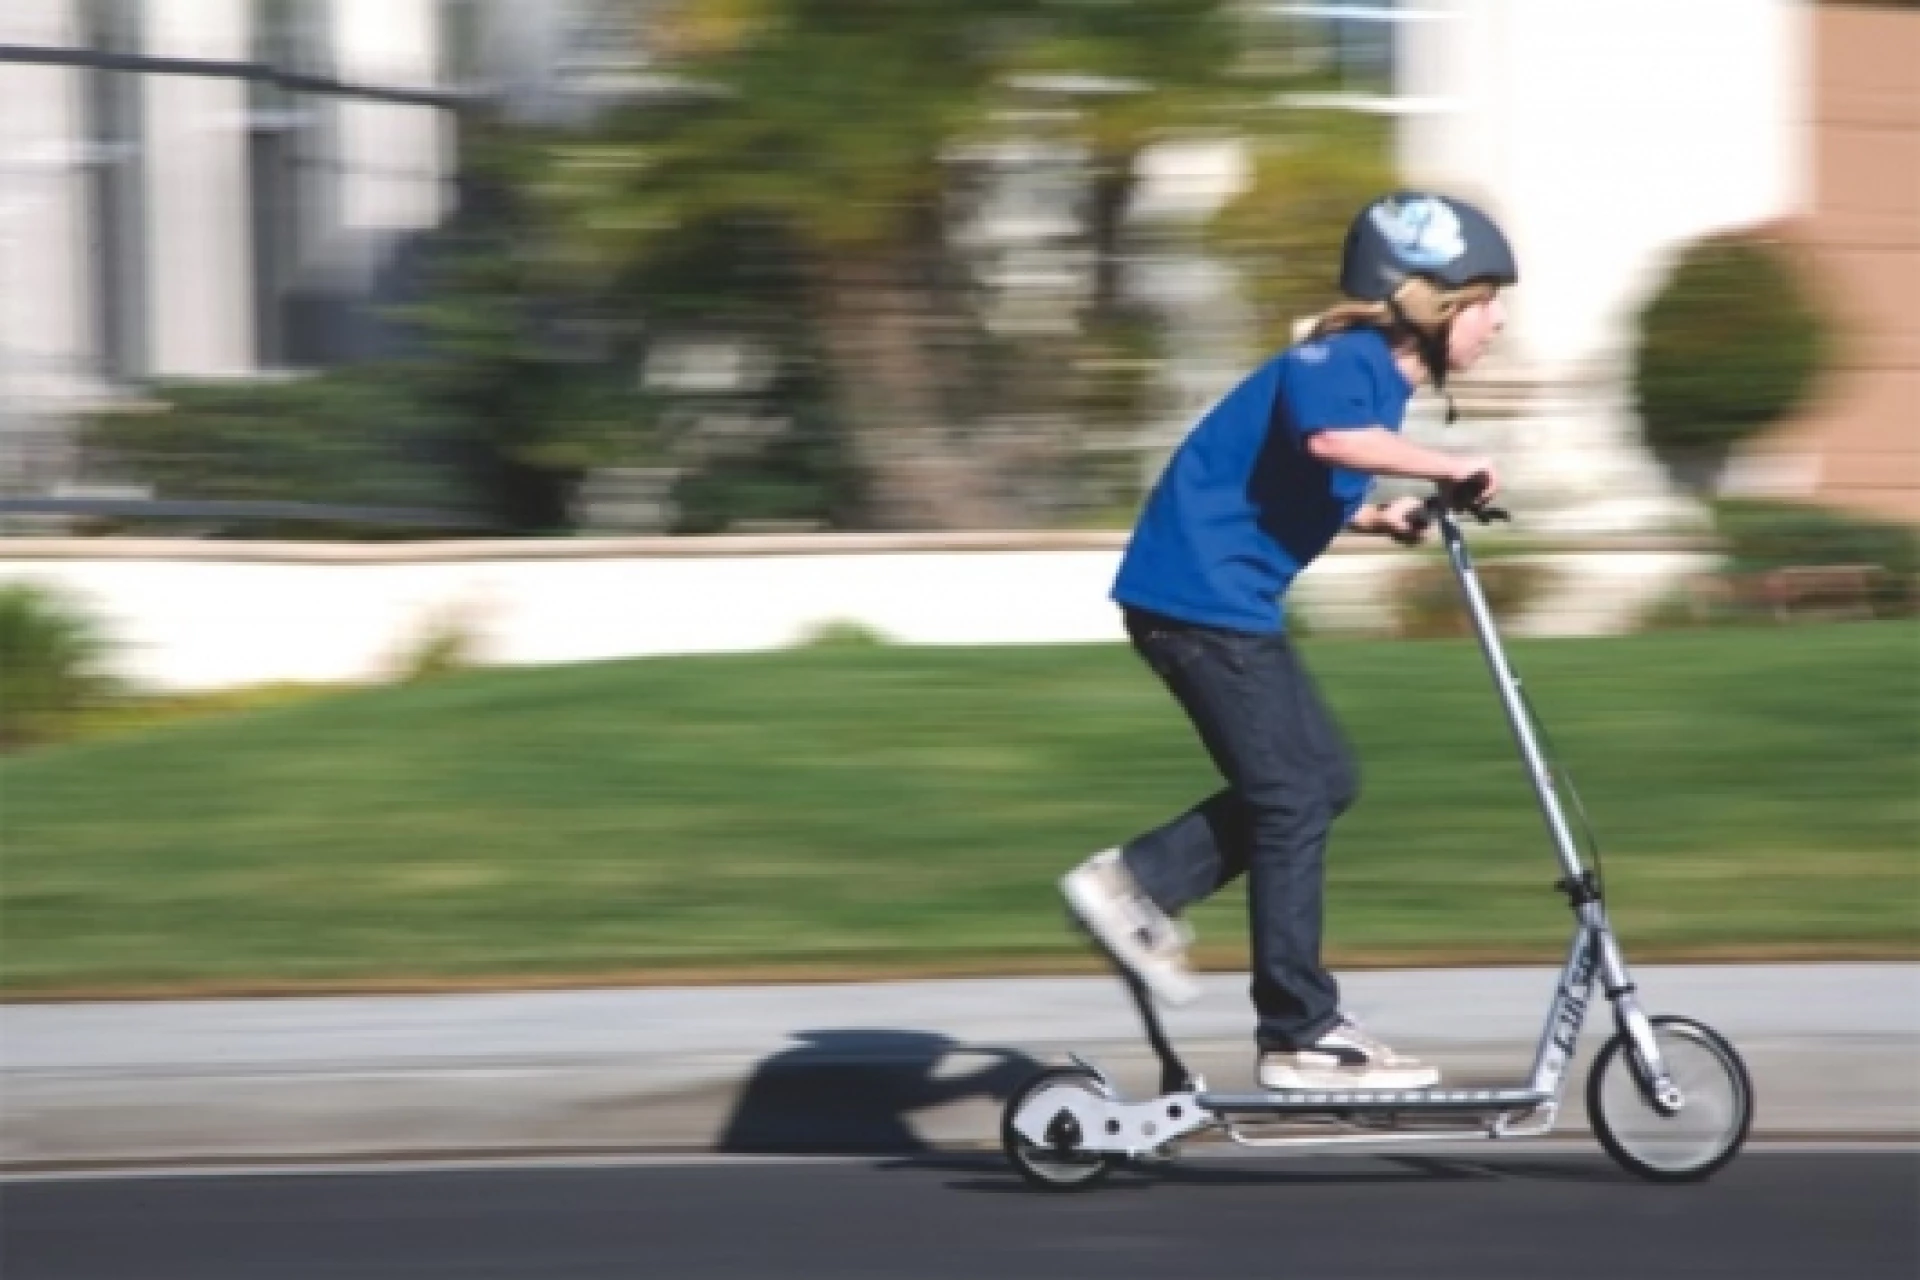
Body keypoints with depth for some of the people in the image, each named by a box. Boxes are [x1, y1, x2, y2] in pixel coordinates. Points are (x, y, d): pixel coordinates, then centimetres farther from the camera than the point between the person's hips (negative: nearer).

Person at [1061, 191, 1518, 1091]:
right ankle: (1301, 1036, -2)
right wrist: (1450, 469, -30)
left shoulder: (1367, 374, 15)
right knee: (1294, 800, -6)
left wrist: (1382, 521, 12)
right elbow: (1328, 434, -40)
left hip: (1223, 600, 10)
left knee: (1322, 779, 12)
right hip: (1201, 596, -10)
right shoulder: (1346, 361, -16)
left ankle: (1134, 882, 12)